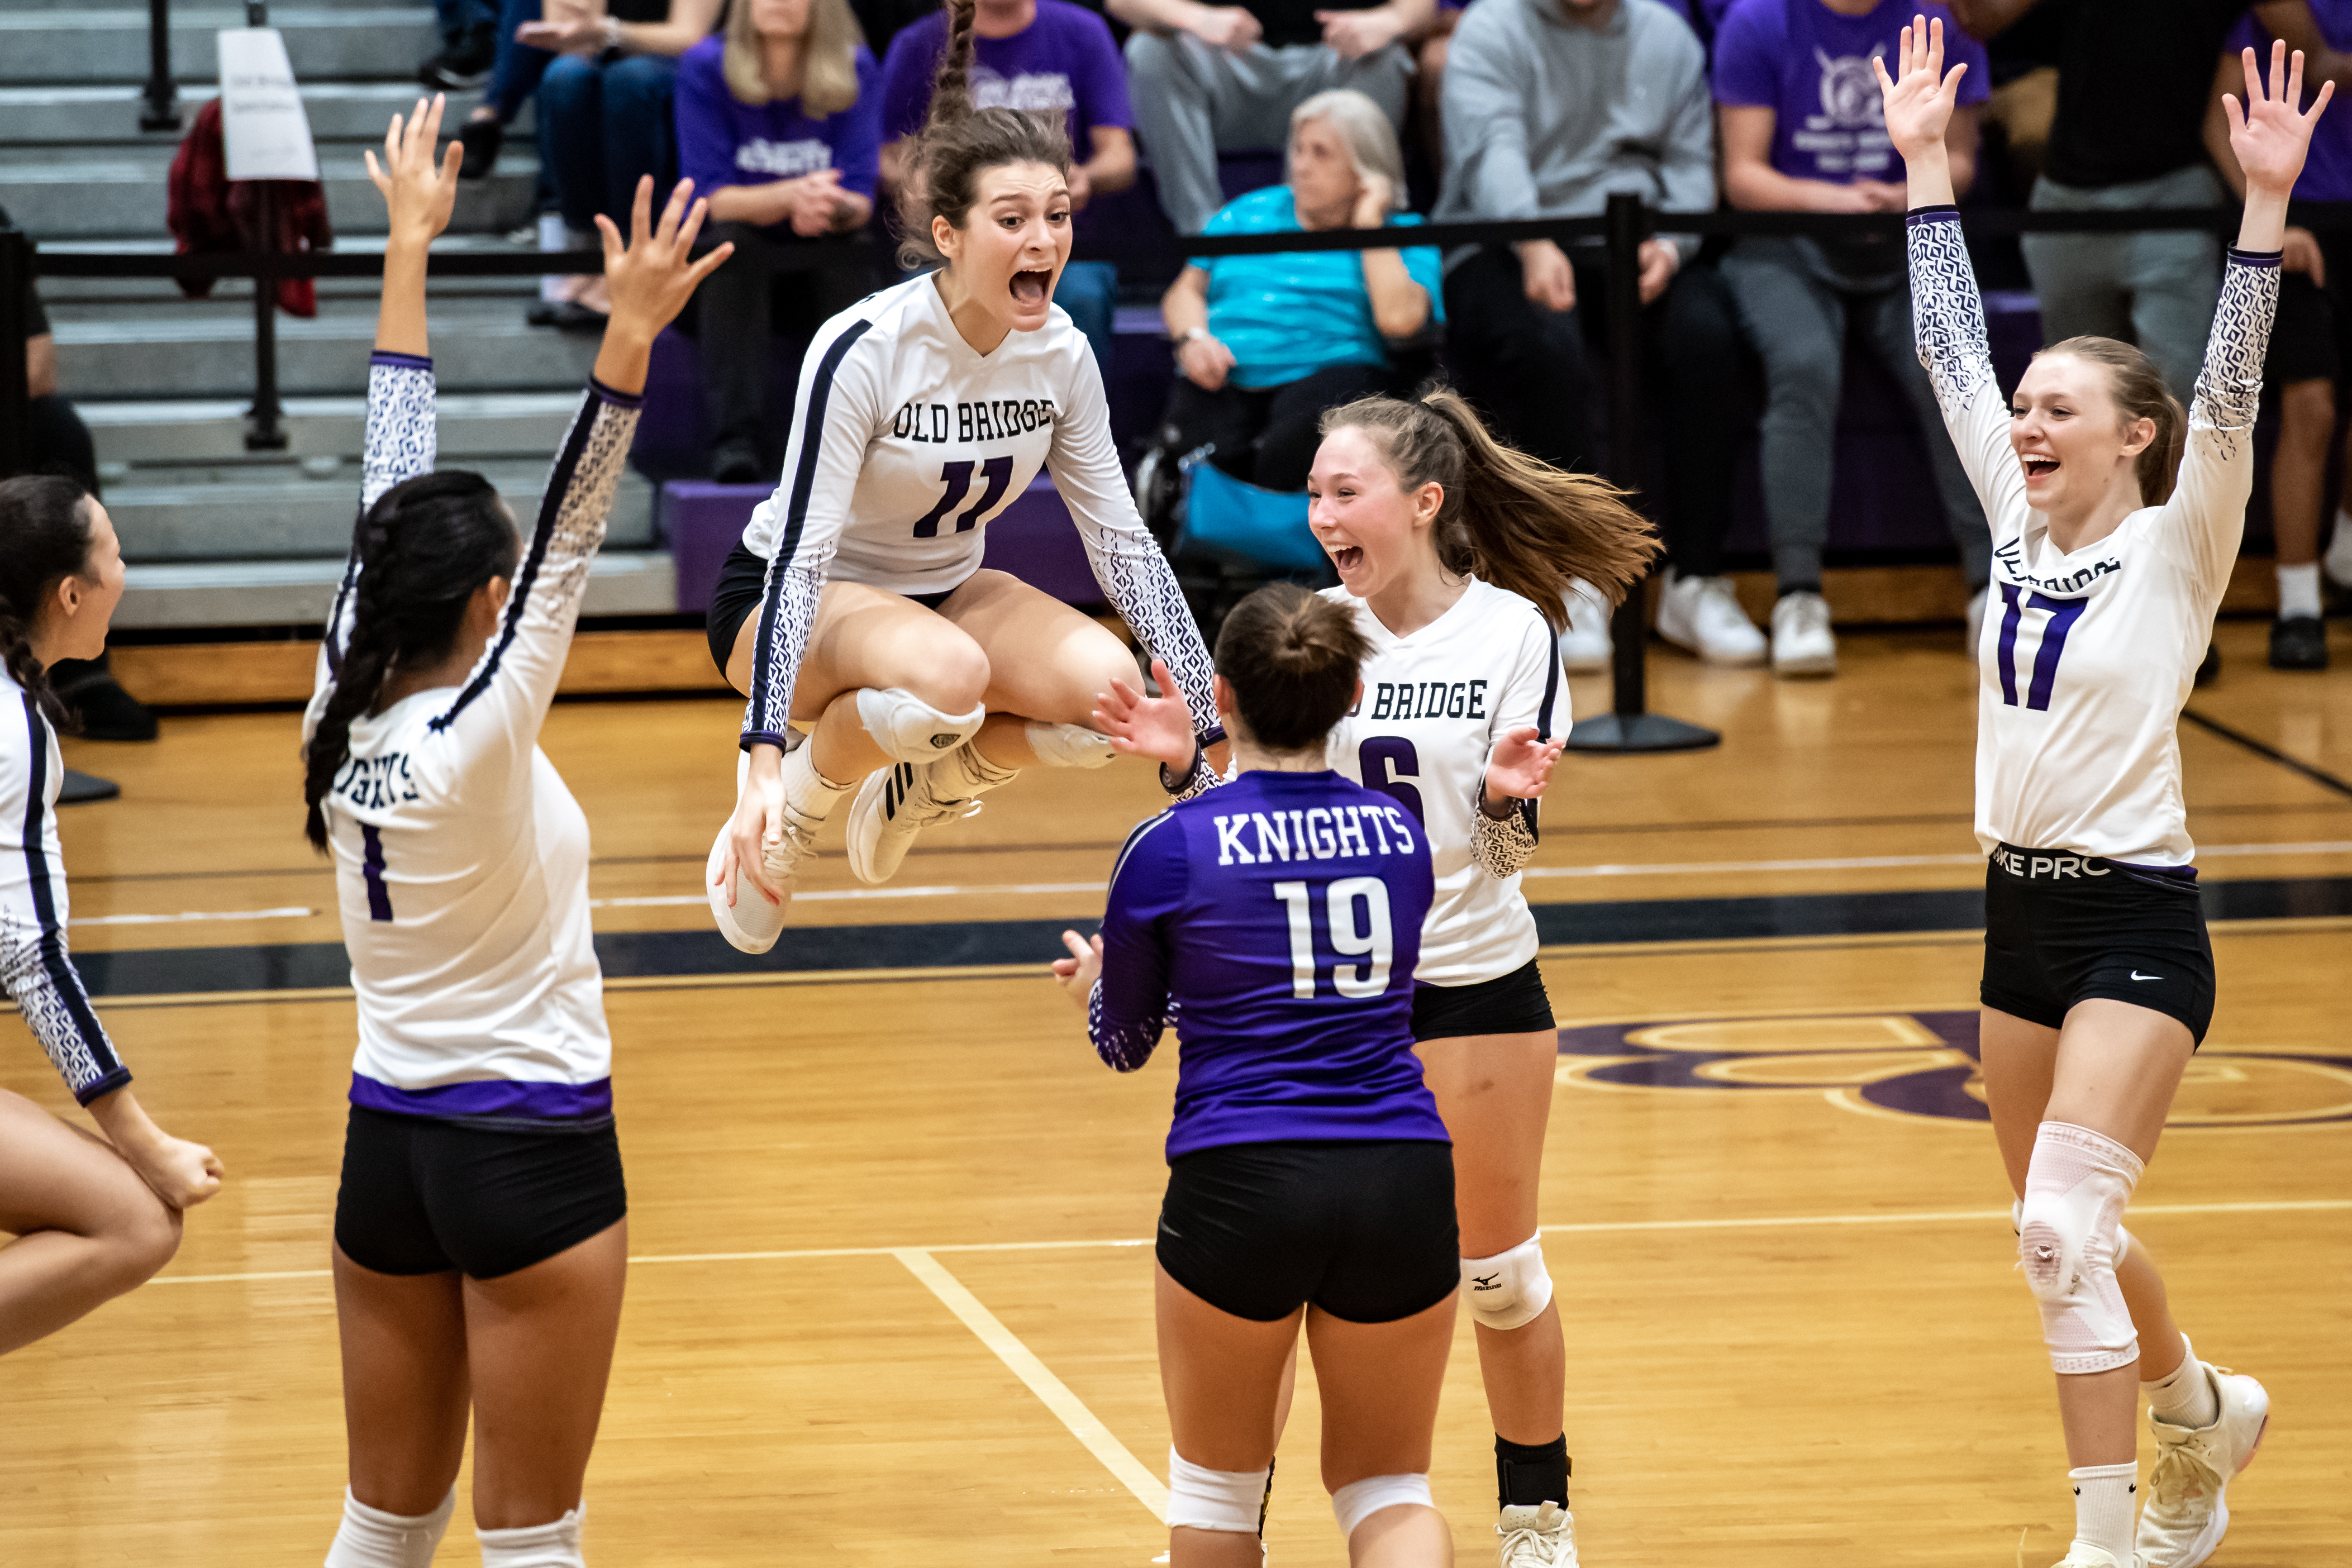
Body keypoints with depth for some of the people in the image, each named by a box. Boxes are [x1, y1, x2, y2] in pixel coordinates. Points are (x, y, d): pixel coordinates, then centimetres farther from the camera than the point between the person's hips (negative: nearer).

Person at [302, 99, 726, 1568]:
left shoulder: (345, 713, -3)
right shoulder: (479, 734, -19)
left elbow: (395, 486, 4)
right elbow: (573, 535, -29)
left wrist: (410, 244, 9)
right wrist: (632, 336, -37)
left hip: (389, 1144, 7)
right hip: (531, 1153, -7)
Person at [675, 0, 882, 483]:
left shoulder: (855, 69, -3)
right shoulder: (705, 67, -8)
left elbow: (860, 199, -8)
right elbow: (710, 198, -15)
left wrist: (833, 208, -34)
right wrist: (791, 197, -34)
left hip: (819, 275, 1)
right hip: (718, 270, -1)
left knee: (850, 245, -31)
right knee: (732, 238, -34)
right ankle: (735, 437, -41)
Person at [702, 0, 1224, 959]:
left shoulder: (1060, 355, -11)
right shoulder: (862, 349, -27)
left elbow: (1121, 541, -3)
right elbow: (799, 556, -29)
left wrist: (1213, 727, -8)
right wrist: (762, 757, -39)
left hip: (943, 591, 6)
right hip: (796, 600, -6)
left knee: (1109, 691, -24)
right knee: (946, 674, -39)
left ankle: (926, 787, 6)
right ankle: (785, 805, -9)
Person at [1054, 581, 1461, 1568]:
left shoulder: (1170, 848, -3)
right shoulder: (1401, 833, 8)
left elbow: (1124, 1044, 11)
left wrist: (1097, 982, 35)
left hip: (1242, 1188, -3)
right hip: (1403, 1180, 3)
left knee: (1218, 1487, 20)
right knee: (1388, 1485, 15)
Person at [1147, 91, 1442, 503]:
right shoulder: (1248, 213, 27)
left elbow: (1399, 318, -7)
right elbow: (1185, 291, 23)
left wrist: (1367, 223, 1)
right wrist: (1192, 339, 0)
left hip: (1324, 371, -3)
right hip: (1221, 377, 3)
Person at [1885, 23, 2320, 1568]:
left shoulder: (2176, 547, -8)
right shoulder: (2022, 528, 6)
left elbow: (2229, 392, -21)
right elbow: (1954, 349, 9)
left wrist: (2264, 209, -30)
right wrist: (1926, 166, 8)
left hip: (2137, 925, -7)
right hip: (2022, 915, 7)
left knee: (2064, 1228, -18)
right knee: (2066, 1233, 16)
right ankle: (2200, 1408, 41)